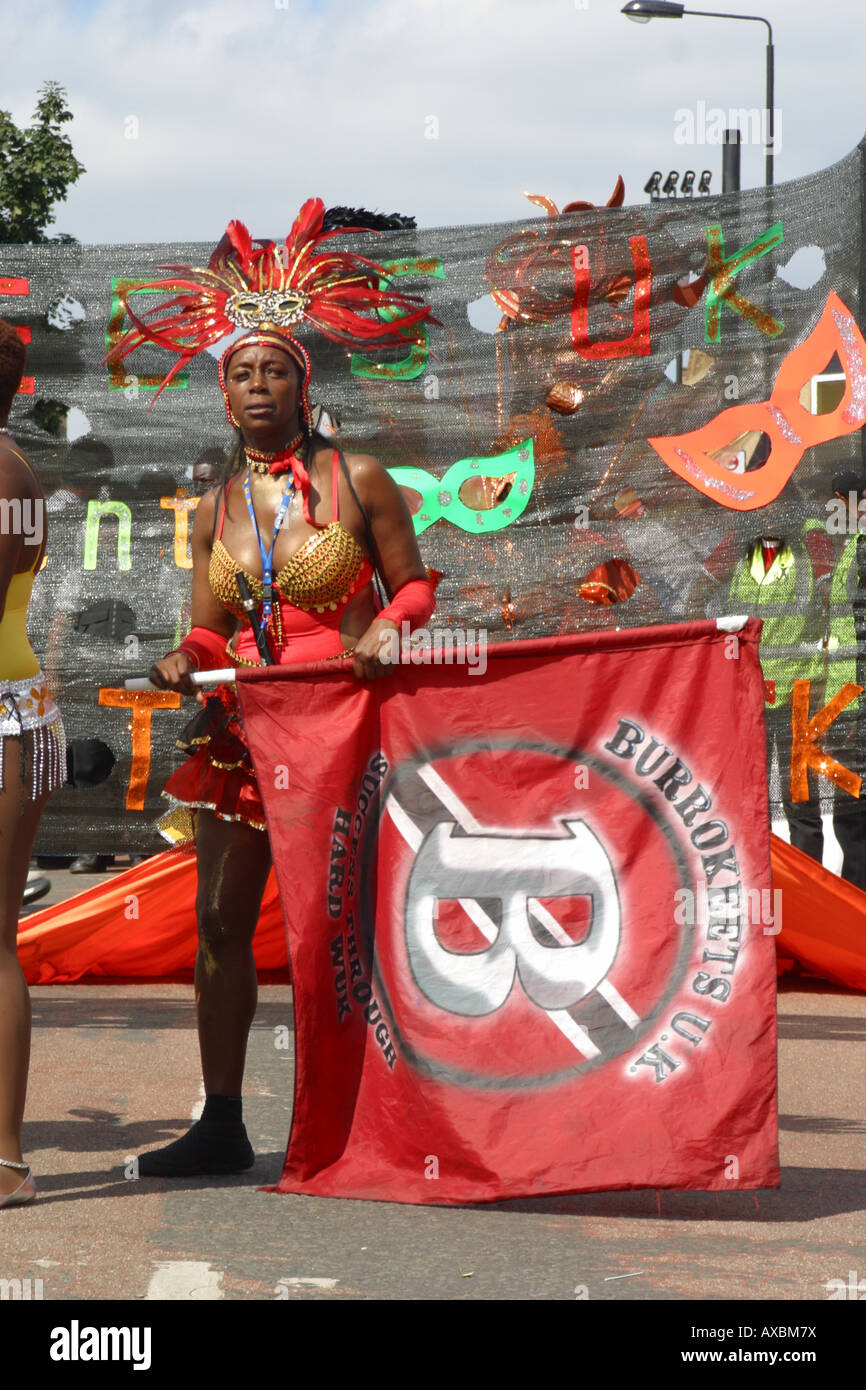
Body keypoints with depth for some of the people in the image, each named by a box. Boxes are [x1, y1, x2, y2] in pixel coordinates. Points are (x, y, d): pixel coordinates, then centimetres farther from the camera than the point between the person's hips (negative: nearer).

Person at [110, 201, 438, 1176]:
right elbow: (208, 629, 11)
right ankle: (221, 1124, 6)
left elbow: (414, 587, 2)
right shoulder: (216, 506, 10)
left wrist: (384, 630, -18)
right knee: (220, 919, 0)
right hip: (243, 728, 4)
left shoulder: (356, 480, -2)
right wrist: (183, 663, -11)